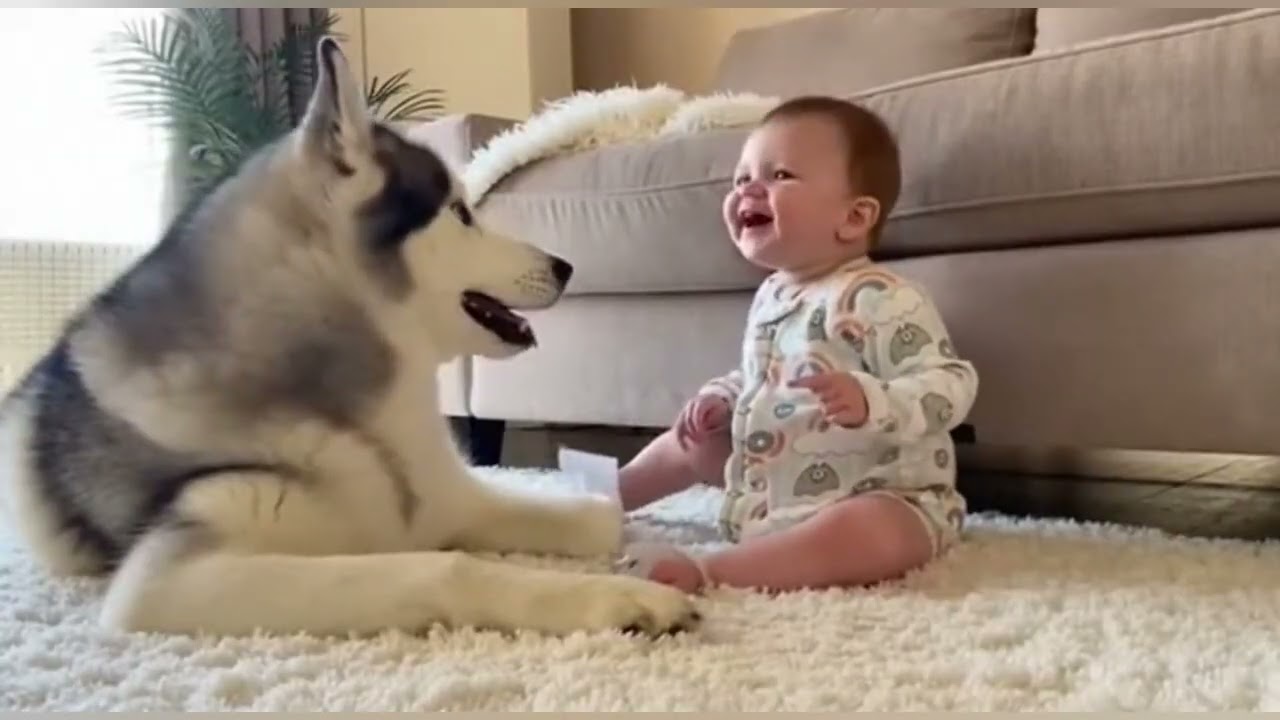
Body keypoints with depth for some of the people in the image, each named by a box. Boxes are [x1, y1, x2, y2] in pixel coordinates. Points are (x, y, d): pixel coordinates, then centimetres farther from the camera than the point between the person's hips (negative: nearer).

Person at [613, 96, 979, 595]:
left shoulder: (879, 299, -21)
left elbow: (951, 385, -28)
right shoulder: (771, 295, 7)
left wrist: (868, 401, -44)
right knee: (692, 440, 20)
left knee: (868, 532, -42)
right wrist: (721, 398, 5)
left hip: (884, 499, -9)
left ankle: (704, 573, -48)